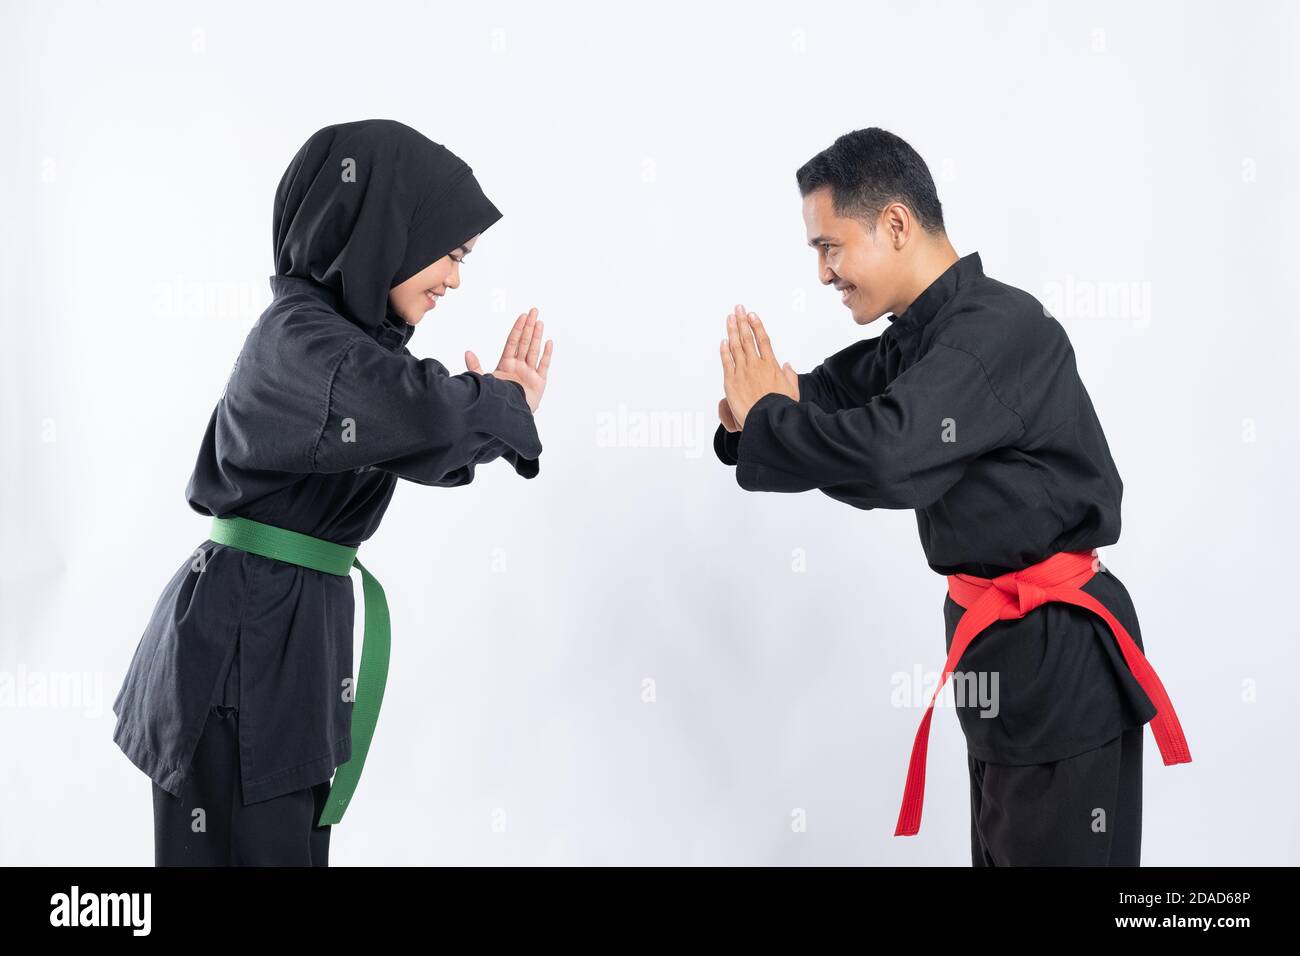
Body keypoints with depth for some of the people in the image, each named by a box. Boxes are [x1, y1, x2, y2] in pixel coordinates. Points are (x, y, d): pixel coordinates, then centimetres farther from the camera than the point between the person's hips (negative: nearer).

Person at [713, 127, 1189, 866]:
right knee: (1005, 847, 20)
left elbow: (884, 451, -35)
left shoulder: (1002, 329, -22)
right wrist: (767, 413, -15)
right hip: (1007, 641, 9)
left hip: (1059, 656, -9)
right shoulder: (923, 335, 9)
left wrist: (764, 416, -18)